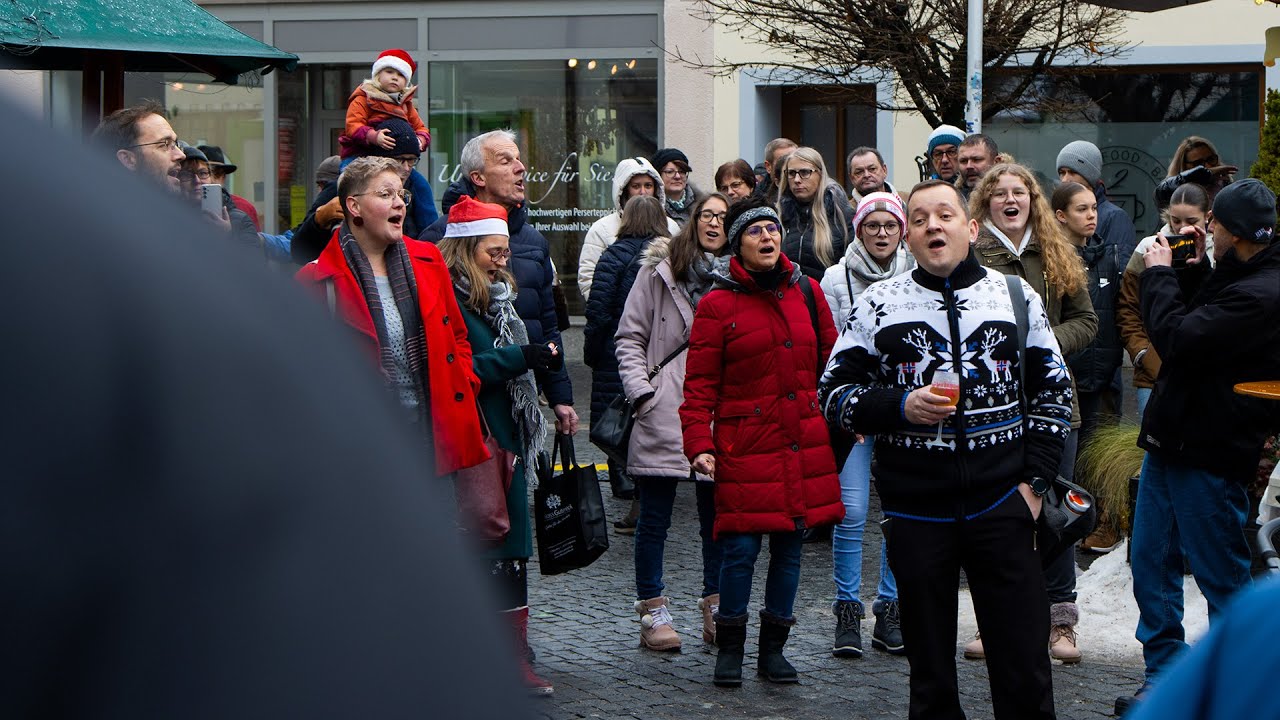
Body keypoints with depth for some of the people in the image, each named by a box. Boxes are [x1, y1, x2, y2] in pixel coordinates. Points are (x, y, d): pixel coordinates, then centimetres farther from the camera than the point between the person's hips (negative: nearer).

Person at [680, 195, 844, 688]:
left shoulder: (806, 292, 9)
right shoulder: (718, 305, -2)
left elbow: (830, 363, 17)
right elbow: (700, 385, -3)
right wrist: (699, 445, -11)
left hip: (804, 445, 4)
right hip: (745, 447, -4)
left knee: (790, 546, 8)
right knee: (741, 548, -5)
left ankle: (773, 649, 20)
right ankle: (730, 648, 11)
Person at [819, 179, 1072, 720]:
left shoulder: (1016, 295, 8)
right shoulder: (878, 304, 5)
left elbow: (1054, 391, 14)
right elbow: (833, 393, 5)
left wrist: (1033, 478, 4)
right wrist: (900, 407, -13)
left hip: (1001, 502, 0)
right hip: (916, 510, 0)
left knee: (1023, 664, 1)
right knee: (930, 668, 8)